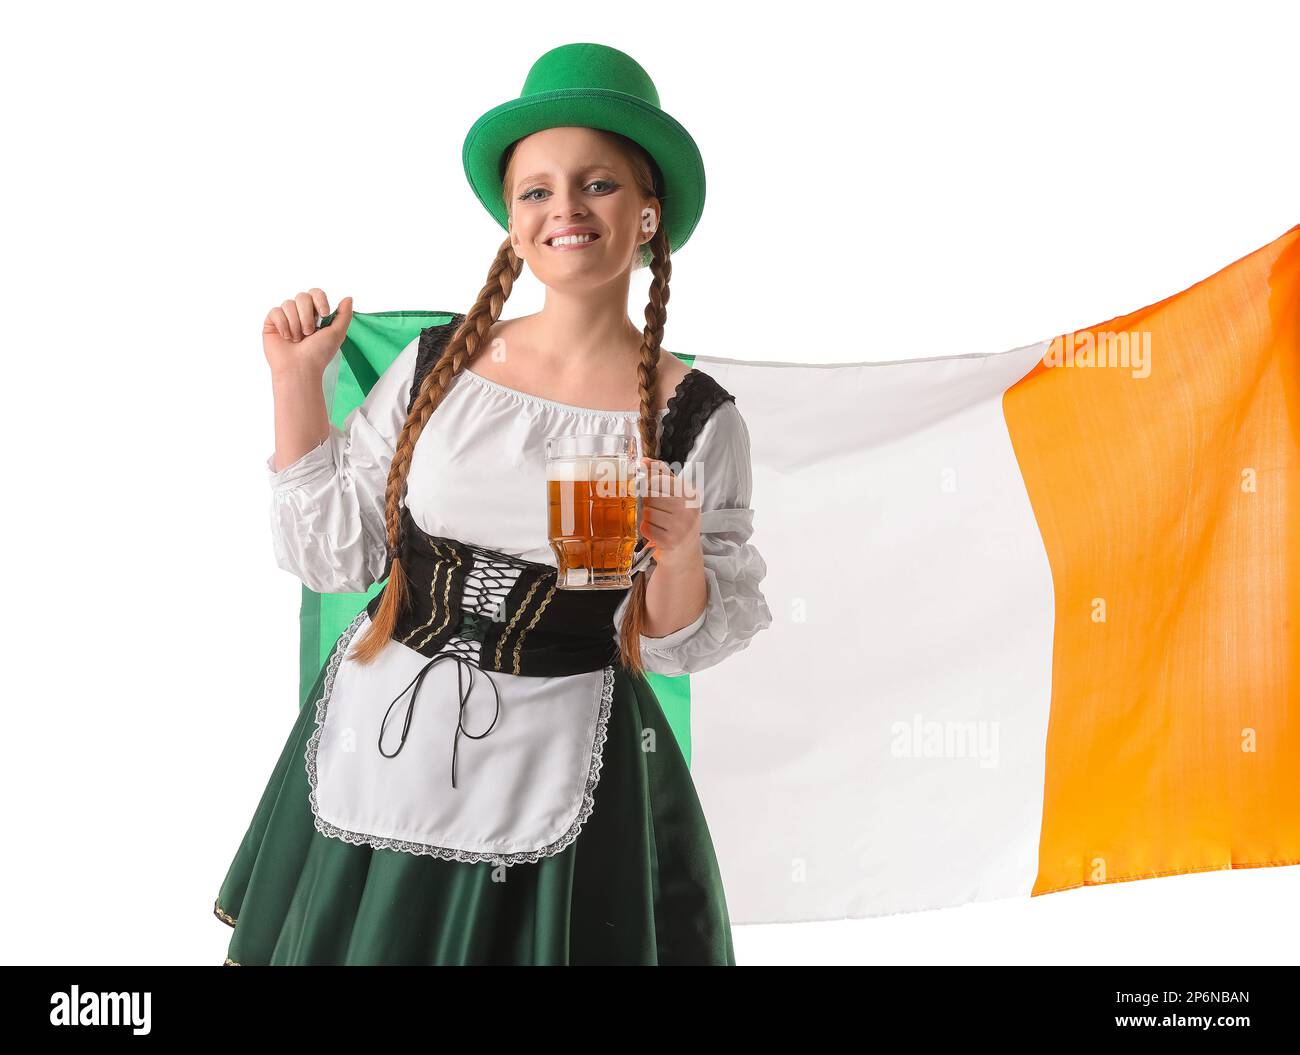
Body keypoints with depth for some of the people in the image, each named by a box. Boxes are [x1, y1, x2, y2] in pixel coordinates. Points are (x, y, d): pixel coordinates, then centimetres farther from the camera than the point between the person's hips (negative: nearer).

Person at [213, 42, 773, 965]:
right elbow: (332, 555, 2)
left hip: (549, 788, -2)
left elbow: (680, 646, -3)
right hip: (374, 750, 3)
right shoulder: (438, 364, -3)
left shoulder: (697, 419, -9)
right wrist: (298, 382, -3)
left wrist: (678, 557, -23)